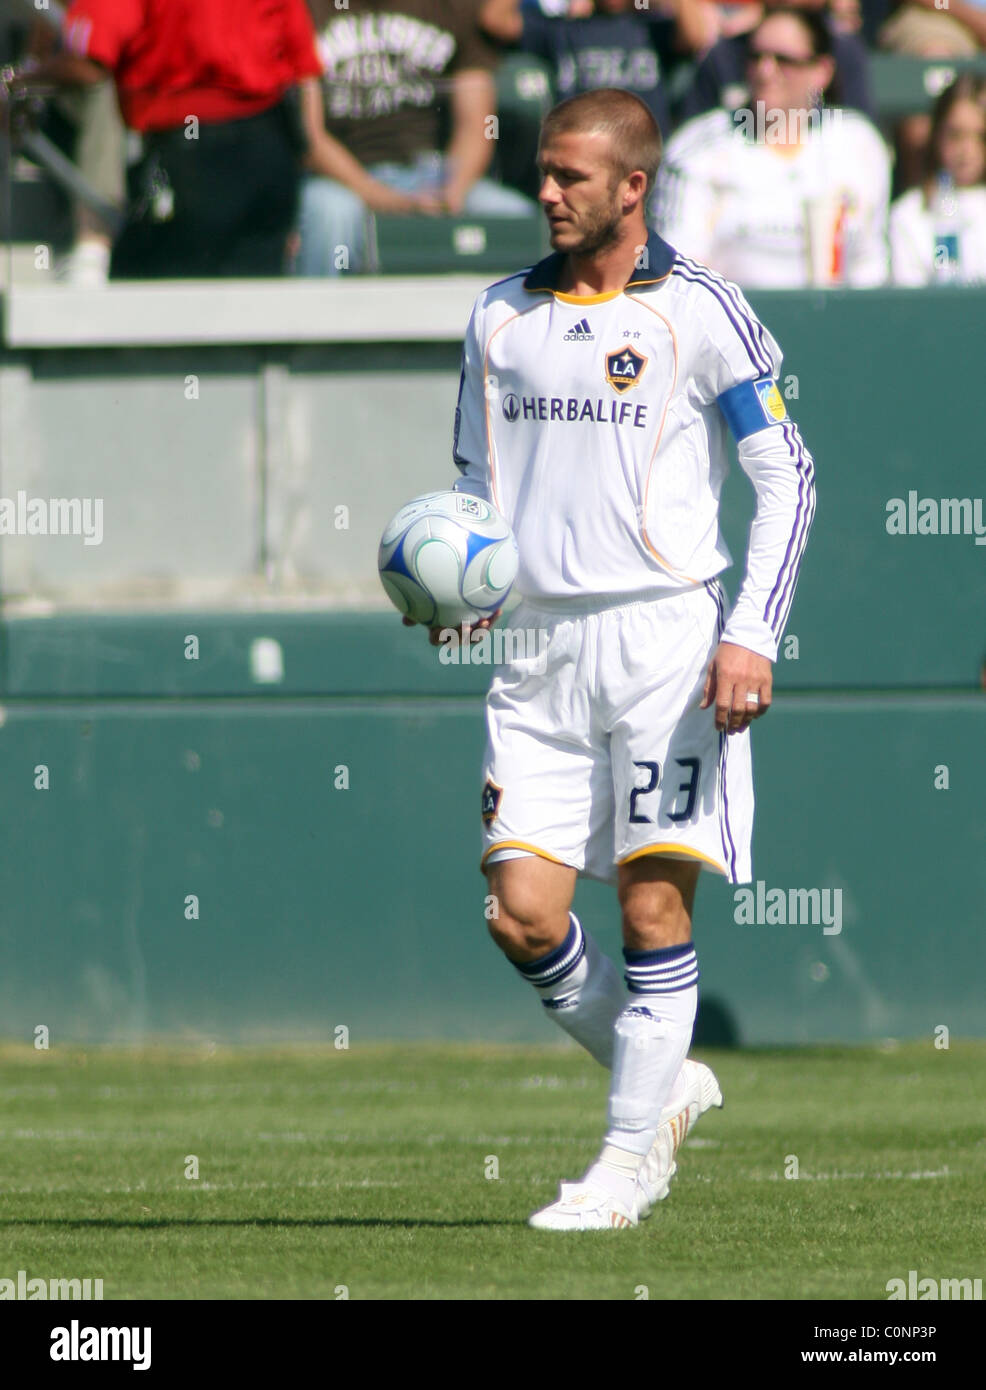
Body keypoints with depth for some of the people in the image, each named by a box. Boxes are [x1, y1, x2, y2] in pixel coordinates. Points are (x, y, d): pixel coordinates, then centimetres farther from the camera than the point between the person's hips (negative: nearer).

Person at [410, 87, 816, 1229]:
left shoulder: (700, 311, -3)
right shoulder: (499, 317, 12)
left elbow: (787, 478, -2)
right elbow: (476, 480, 21)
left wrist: (753, 635, -12)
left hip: (665, 634, -5)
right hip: (542, 648, 5)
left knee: (653, 903, -6)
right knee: (522, 913, -4)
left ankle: (632, 1157, 3)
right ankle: (663, 1085, 18)